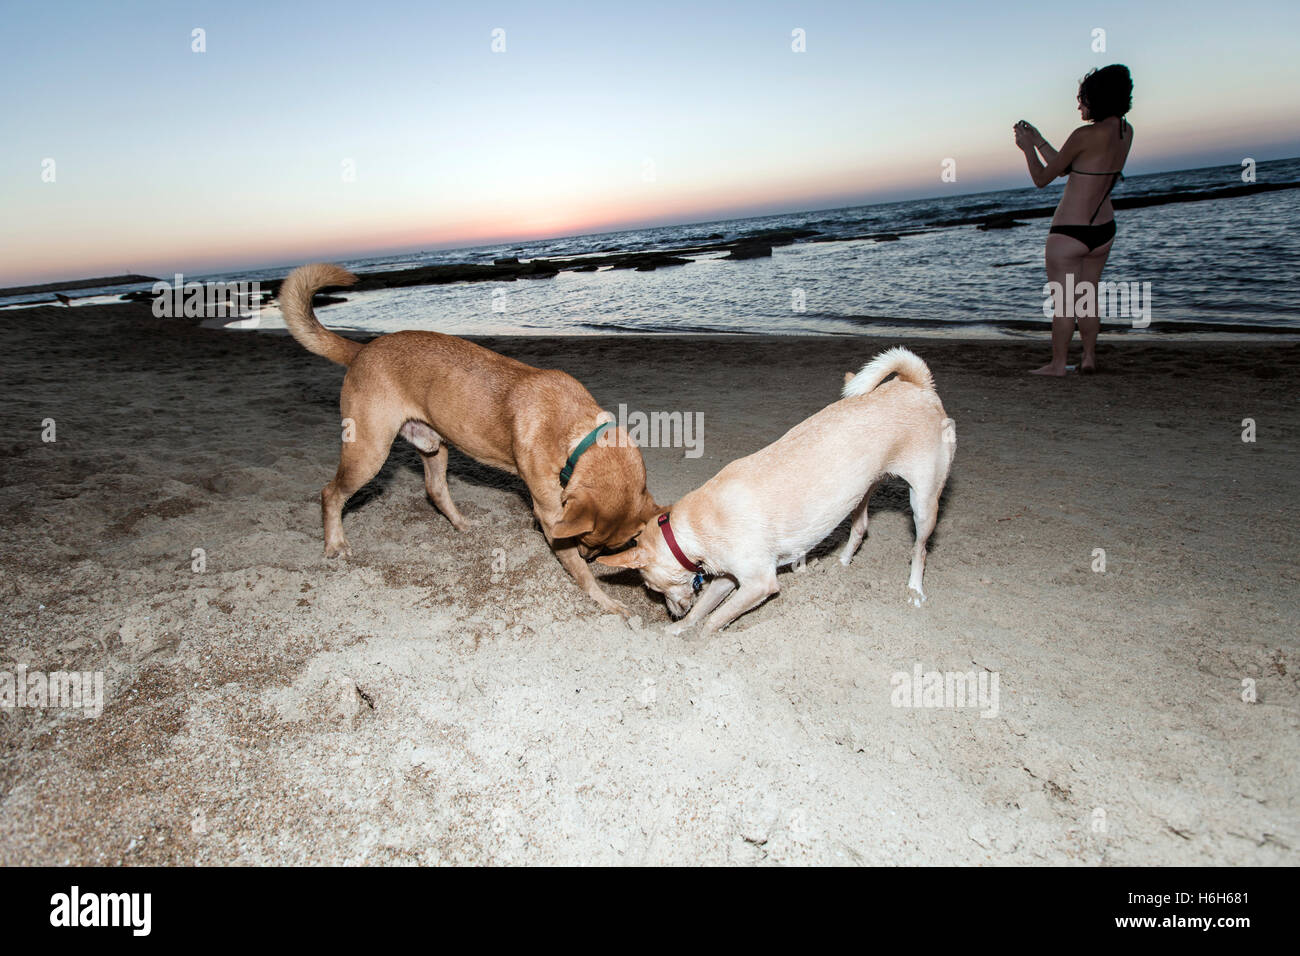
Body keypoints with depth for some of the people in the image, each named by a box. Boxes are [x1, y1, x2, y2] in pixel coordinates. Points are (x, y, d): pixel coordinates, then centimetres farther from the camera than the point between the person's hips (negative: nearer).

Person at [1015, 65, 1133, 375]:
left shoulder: (1086, 136, -19)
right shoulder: (1125, 132, 6)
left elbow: (1042, 178, -9)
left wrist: (1028, 148, 7)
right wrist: (1038, 140, 17)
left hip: (1069, 233, -8)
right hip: (1104, 230, 8)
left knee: (1062, 301, 2)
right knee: (1088, 296, 18)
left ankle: (1058, 364, 10)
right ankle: (1089, 358, 25)